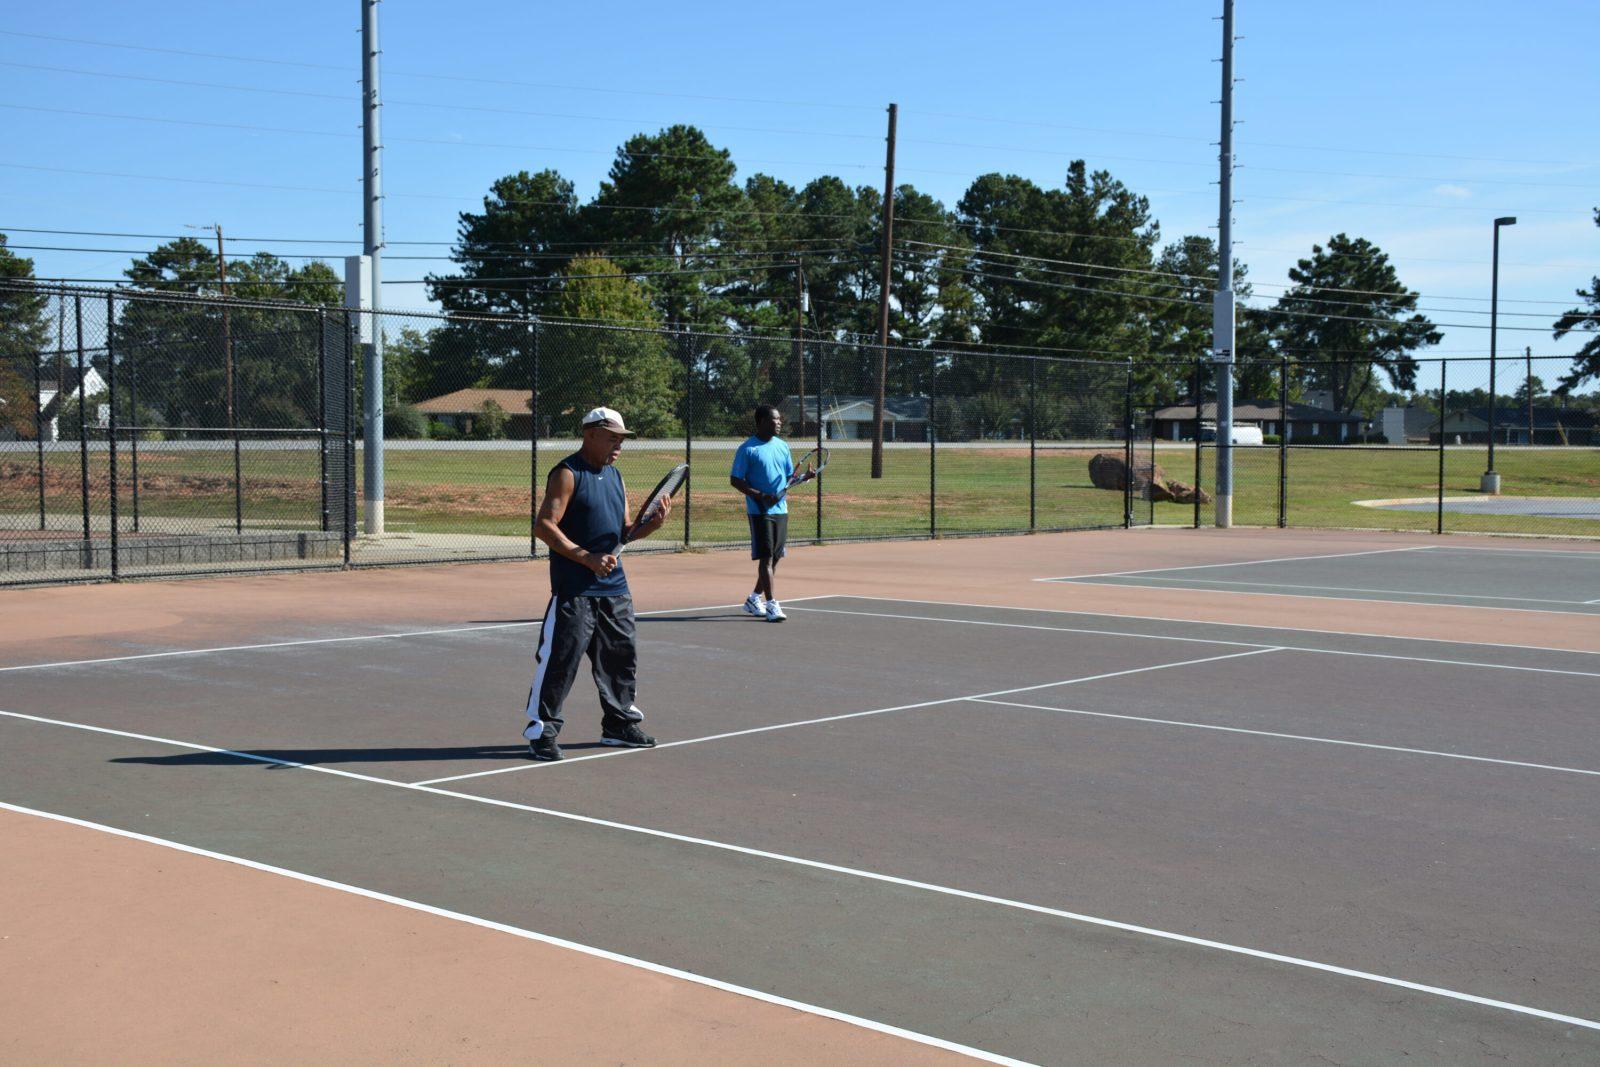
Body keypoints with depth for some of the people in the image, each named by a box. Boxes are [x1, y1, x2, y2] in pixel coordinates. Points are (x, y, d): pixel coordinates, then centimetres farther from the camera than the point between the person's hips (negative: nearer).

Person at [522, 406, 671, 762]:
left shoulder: (615, 476, 16)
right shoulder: (567, 474, -8)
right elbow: (544, 526, -16)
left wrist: (650, 525, -3)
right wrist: (588, 558, -21)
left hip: (615, 589, 8)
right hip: (574, 591, -8)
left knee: (621, 656, 13)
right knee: (560, 660, -6)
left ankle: (619, 725, 26)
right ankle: (542, 732, 3)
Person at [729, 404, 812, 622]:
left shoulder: (782, 446, 11)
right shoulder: (747, 449, -8)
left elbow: (790, 477, 16)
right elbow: (735, 480, -9)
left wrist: (804, 477, -6)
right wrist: (759, 495, -20)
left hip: (781, 509, 7)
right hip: (760, 511, -7)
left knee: (775, 558, 11)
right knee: (766, 557, -10)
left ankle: (754, 599, 26)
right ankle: (772, 604, -10)